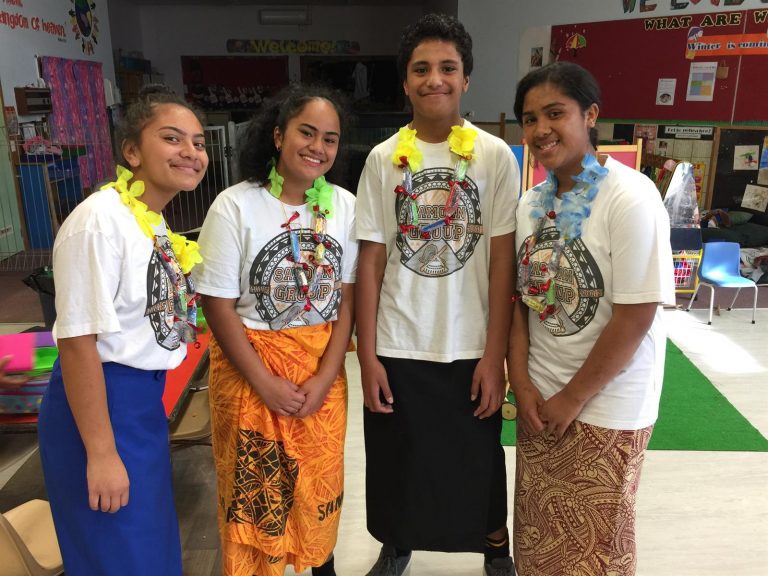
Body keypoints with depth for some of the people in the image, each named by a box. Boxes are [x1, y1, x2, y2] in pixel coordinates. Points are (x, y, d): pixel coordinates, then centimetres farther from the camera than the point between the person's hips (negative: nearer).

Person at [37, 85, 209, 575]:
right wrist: (101, 454, -20)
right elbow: (77, 340, -23)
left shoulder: (158, 224, 5)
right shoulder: (101, 219, -22)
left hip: (144, 400, 8)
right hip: (99, 403, -8)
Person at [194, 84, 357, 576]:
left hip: (323, 368, 3)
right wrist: (266, 383, -14)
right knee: (254, 489, 11)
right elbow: (218, 305, -10)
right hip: (250, 368, -2)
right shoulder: (235, 206, -11)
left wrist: (323, 378, -10)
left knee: (321, 480, 16)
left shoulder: (344, 205, -2)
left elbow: (348, 297, -2)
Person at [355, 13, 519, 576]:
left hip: (470, 349, -1)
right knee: (397, 461, 16)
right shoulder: (383, 159, -1)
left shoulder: (495, 156, -4)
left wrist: (494, 355, -7)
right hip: (398, 348, 1)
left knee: (479, 461, 15)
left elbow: (503, 262, -4)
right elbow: (371, 261, -1)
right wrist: (367, 356, -3)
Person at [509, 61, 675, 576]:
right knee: (537, 534, 20)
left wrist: (573, 399, -14)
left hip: (605, 408, -5)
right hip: (539, 399, 6)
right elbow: (523, 299, 6)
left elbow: (636, 316, -20)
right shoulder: (531, 203, 2)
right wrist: (522, 383, -4)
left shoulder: (630, 198, -18)